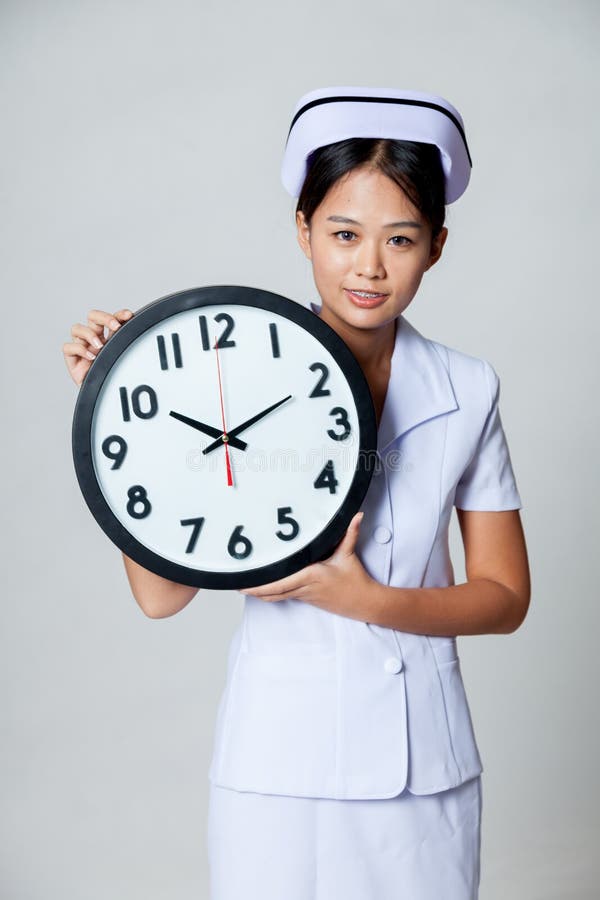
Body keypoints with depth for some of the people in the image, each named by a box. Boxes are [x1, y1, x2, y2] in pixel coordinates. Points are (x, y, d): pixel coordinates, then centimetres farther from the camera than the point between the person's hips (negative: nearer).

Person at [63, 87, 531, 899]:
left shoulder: (466, 390, -2)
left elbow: (505, 596, 1)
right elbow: (160, 593, -10)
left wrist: (363, 599, -15)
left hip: (424, 768, 2)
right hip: (277, 767, -2)